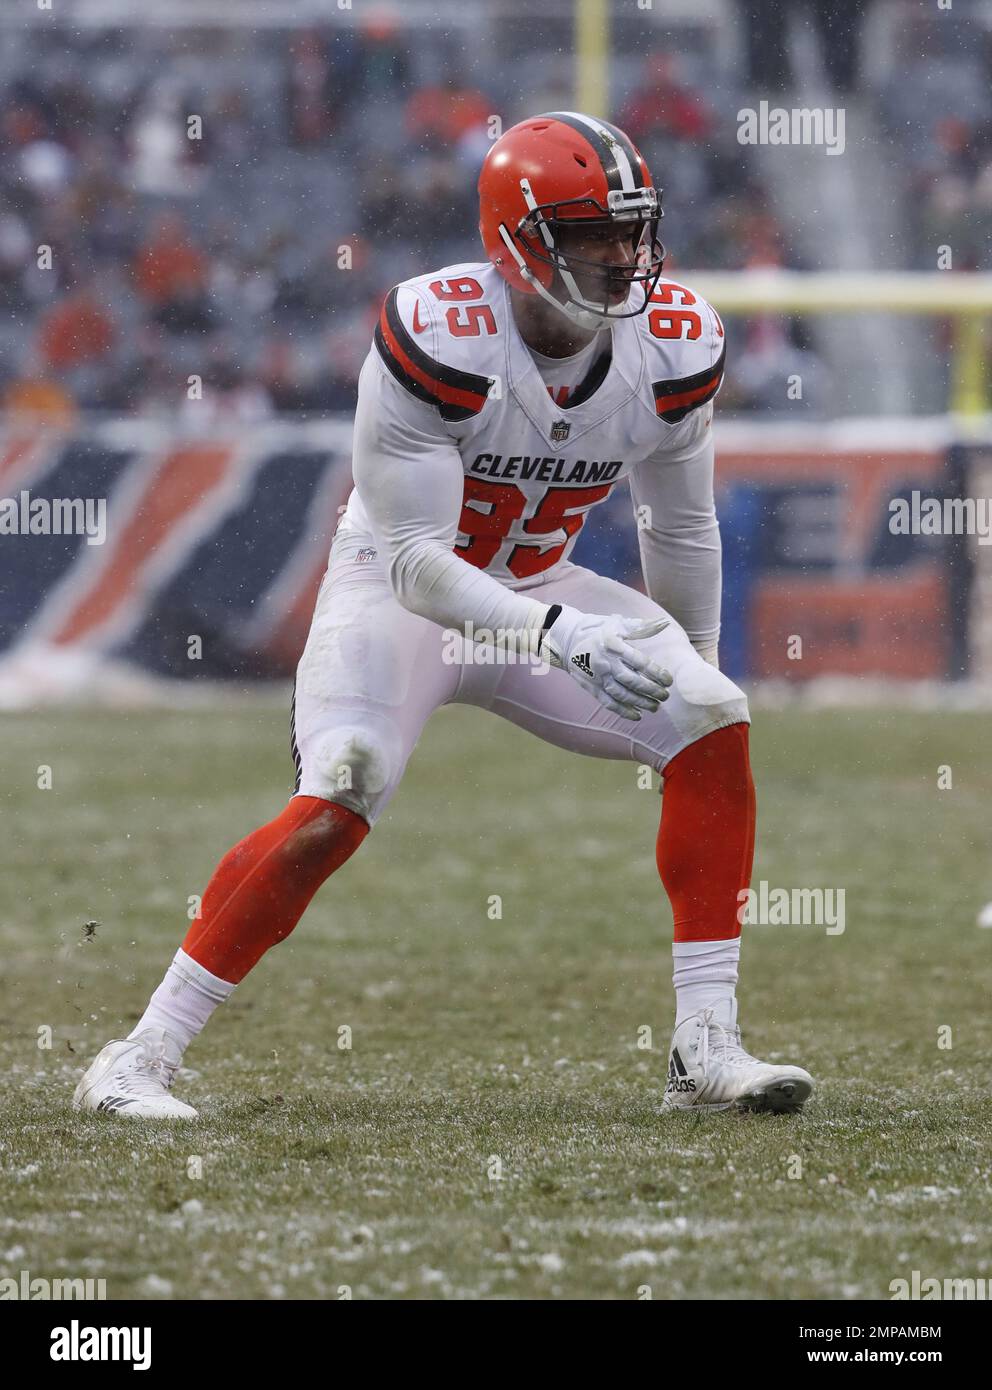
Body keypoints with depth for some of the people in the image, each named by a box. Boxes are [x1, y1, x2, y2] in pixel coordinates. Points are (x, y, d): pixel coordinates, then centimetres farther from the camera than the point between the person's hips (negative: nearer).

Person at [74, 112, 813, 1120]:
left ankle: (705, 1049, -9)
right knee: (334, 807, -26)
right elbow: (415, 561, -29)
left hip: (536, 591, 5)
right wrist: (562, 639, -40)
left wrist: (690, 674, 17)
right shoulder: (437, 340, -29)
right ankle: (138, 1061, -18)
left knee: (713, 730, -13)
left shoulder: (671, 349, -12)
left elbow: (682, 531, 7)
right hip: (395, 588, -5)